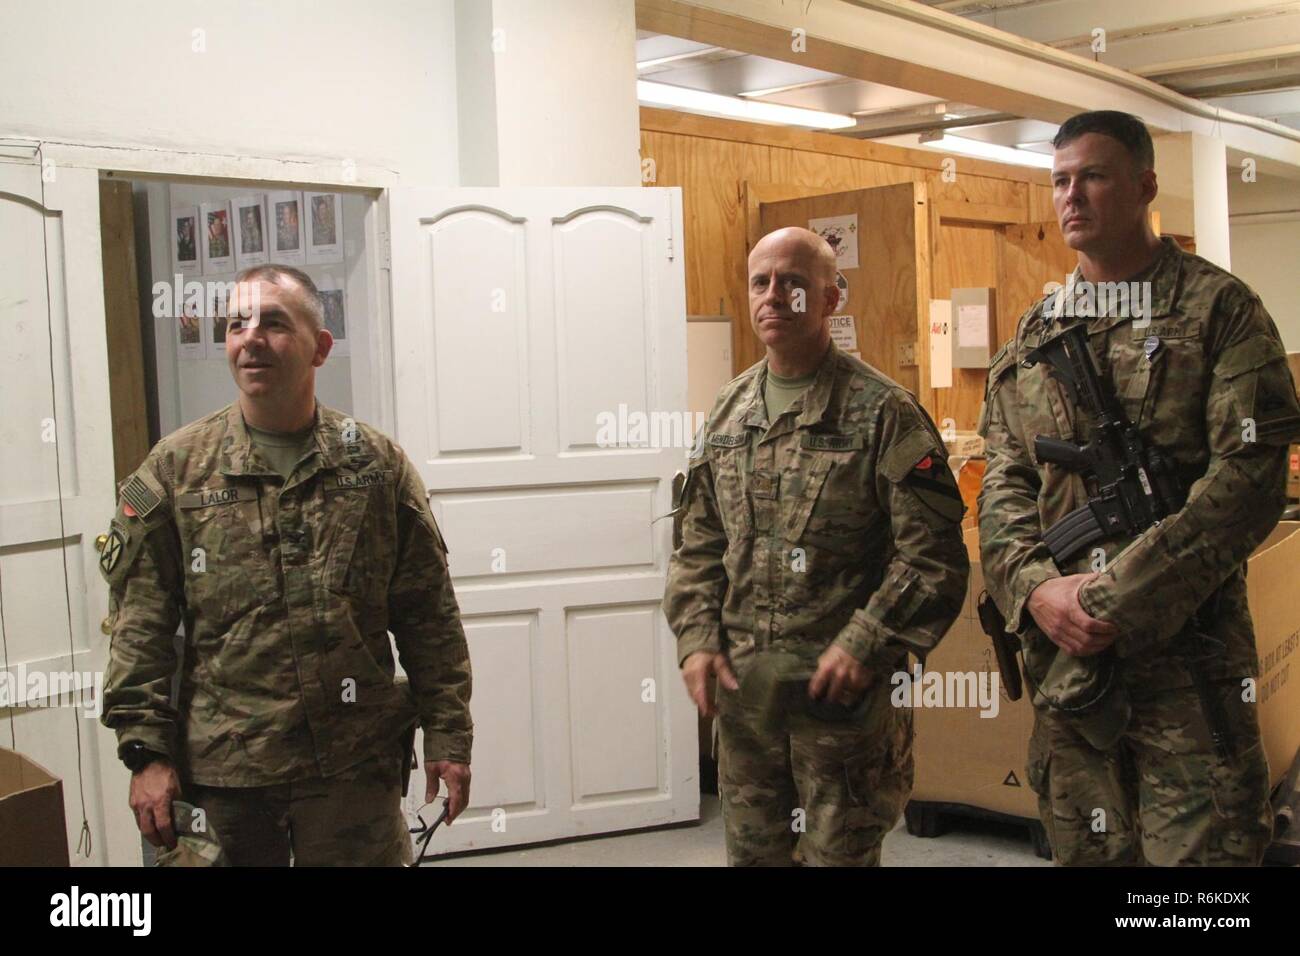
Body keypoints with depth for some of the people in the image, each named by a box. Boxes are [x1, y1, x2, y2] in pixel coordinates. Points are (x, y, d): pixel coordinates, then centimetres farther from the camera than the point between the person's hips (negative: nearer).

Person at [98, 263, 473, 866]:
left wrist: (447, 738, 1)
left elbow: (429, 619, 3)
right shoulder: (176, 466, 2)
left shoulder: (376, 464, 2)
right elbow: (141, 623, 0)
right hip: (221, 770, 1)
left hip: (355, 769, 0)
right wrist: (146, 753, -6)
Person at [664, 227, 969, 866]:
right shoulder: (729, 411, 10)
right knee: (749, 849, 17)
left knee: (839, 852, 10)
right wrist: (697, 638, 2)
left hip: (840, 686, -5)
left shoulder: (881, 411, -8)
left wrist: (865, 646, -17)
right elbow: (699, 541, 14)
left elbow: (933, 553, -12)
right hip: (741, 681, 5)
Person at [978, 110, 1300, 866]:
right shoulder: (1036, 335, 13)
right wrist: (1034, 587, -10)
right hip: (1064, 647, 4)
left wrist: (1121, 596, -17)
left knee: (1201, 845, -1)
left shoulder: (1219, 308, -1)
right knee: (1086, 847, 13)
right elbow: (1005, 482, 9)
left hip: (1189, 647, -4)